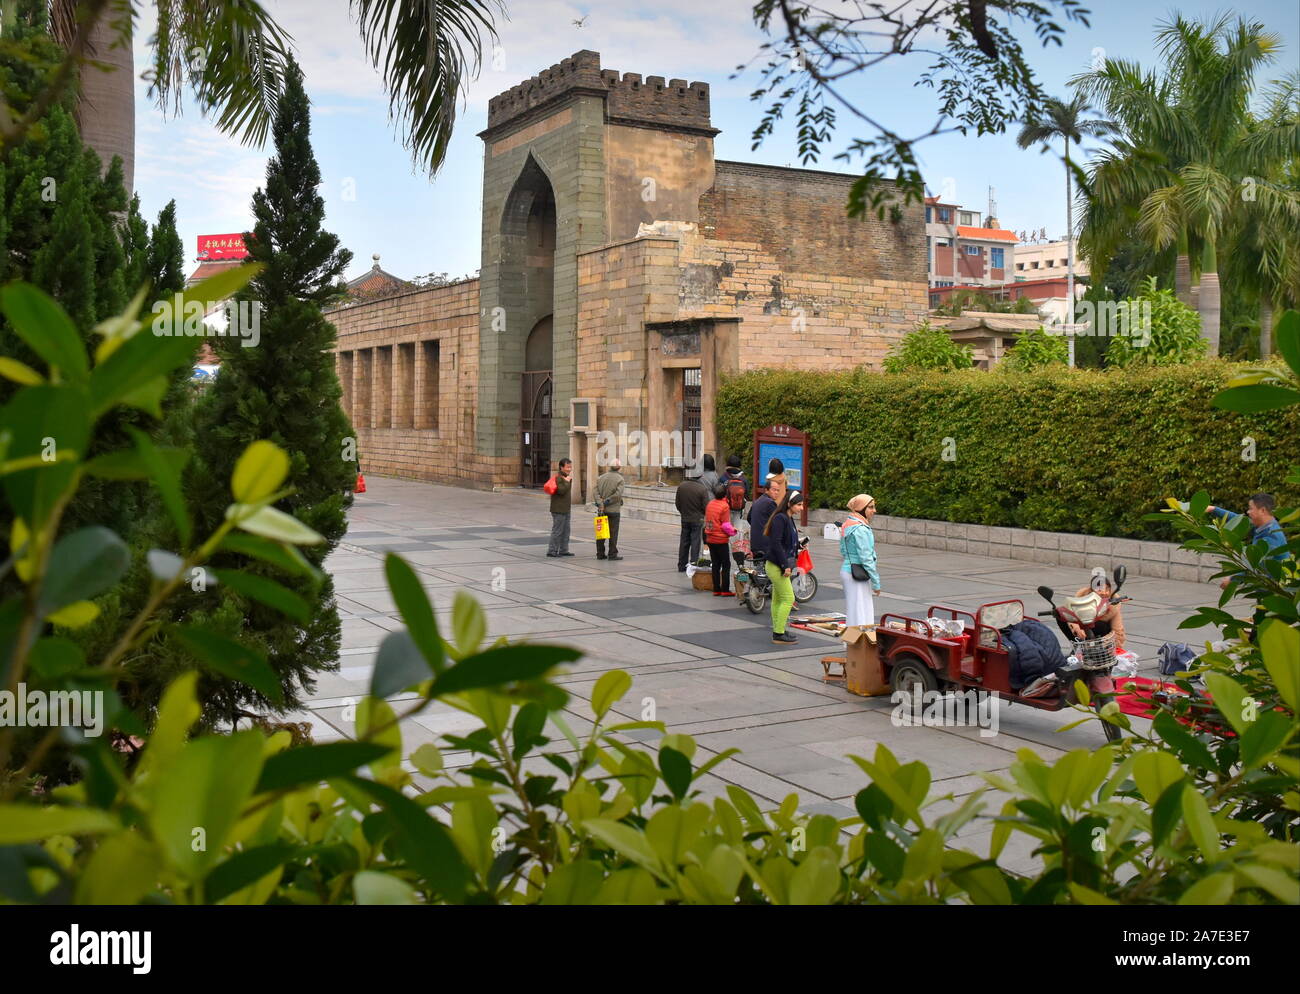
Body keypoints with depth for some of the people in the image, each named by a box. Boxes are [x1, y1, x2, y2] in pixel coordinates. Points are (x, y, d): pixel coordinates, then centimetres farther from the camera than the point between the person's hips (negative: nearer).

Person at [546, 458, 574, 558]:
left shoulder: (566, 476, 16)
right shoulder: (558, 477, -15)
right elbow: (561, 491, -29)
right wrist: (567, 481, -18)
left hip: (566, 509, 10)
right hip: (559, 509, -10)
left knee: (565, 530, 13)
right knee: (557, 530, -6)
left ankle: (563, 550, 19)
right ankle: (552, 551, -2)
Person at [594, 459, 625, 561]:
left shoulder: (601, 477, 6)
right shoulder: (620, 479, -6)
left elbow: (596, 492, -4)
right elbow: (618, 494, -18)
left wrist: (600, 504, -12)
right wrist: (607, 502, -11)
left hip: (602, 509, 4)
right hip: (614, 510, -4)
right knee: (613, 532, 1)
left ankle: (600, 554, 11)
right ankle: (612, 554, 1)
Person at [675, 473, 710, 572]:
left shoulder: (681, 486, -5)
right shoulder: (702, 489, -18)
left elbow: (678, 504, 4)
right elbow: (706, 507, -14)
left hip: (684, 519, 4)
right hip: (697, 519, -4)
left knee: (684, 542, 13)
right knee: (695, 542, 2)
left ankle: (682, 566, 18)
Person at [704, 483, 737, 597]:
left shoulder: (710, 504, 5)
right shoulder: (724, 506, -15)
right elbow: (726, 525, -16)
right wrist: (733, 531, 2)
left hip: (710, 539, 6)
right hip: (721, 540, -6)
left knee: (715, 565, 12)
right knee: (726, 565, 3)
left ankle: (716, 589, 13)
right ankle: (725, 590, 1)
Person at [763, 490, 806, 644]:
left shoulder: (789, 519, 13)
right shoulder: (780, 519, -17)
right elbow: (776, 543, -22)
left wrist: (790, 564, 14)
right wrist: (785, 565, -22)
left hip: (780, 566, 10)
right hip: (776, 566, -10)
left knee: (778, 599, 13)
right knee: (788, 599, -8)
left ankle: (778, 632, 20)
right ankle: (779, 634, -4)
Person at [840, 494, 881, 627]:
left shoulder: (848, 524, 12)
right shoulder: (860, 529, -18)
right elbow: (866, 558, -19)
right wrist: (876, 582, -13)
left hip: (848, 570, 10)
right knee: (860, 614, -8)